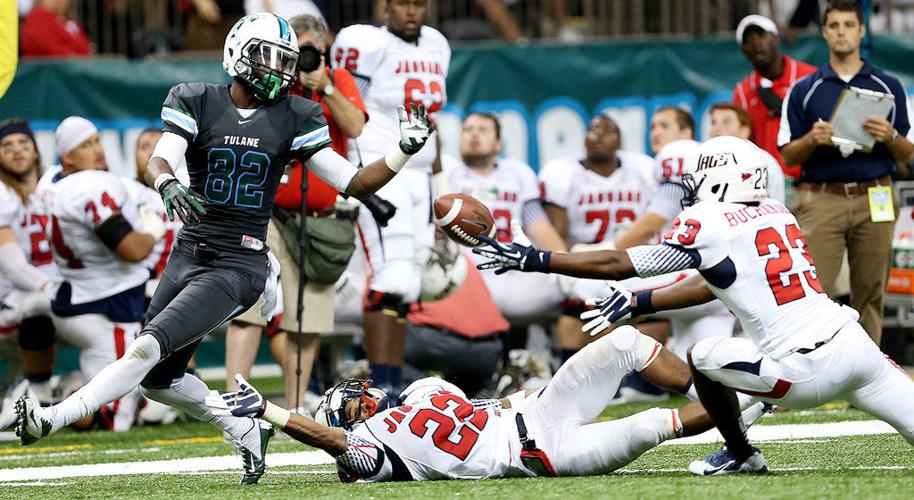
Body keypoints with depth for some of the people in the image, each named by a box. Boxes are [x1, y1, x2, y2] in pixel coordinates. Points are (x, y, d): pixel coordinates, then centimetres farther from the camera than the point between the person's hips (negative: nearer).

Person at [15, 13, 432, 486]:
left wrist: (404, 151, -13)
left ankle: (54, 417, -25)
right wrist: (169, 186, -39)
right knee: (158, 377, 10)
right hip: (189, 253, 4)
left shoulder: (294, 118, 1)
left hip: (239, 266, -4)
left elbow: (353, 183, 2)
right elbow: (159, 161, -15)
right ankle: (247, 432, 29)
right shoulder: (195, 101, 1)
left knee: (149, 348, -20)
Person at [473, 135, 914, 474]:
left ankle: (740, 455, 25)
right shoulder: (776, 214, 18)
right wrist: (639, 304, 27)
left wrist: (533, 259, 7)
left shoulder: (709, 227, -5)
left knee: (702, 357, 13)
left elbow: (617, 265, 1)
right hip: (857, 341, 7)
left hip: (810, 371, -7)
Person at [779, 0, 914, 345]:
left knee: (870, 294, 3)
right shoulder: (804, 90, 9)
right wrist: (812, 139, -14)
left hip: (874, 200, 1)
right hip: (821, 199, -1)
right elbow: (788, 155, 7)